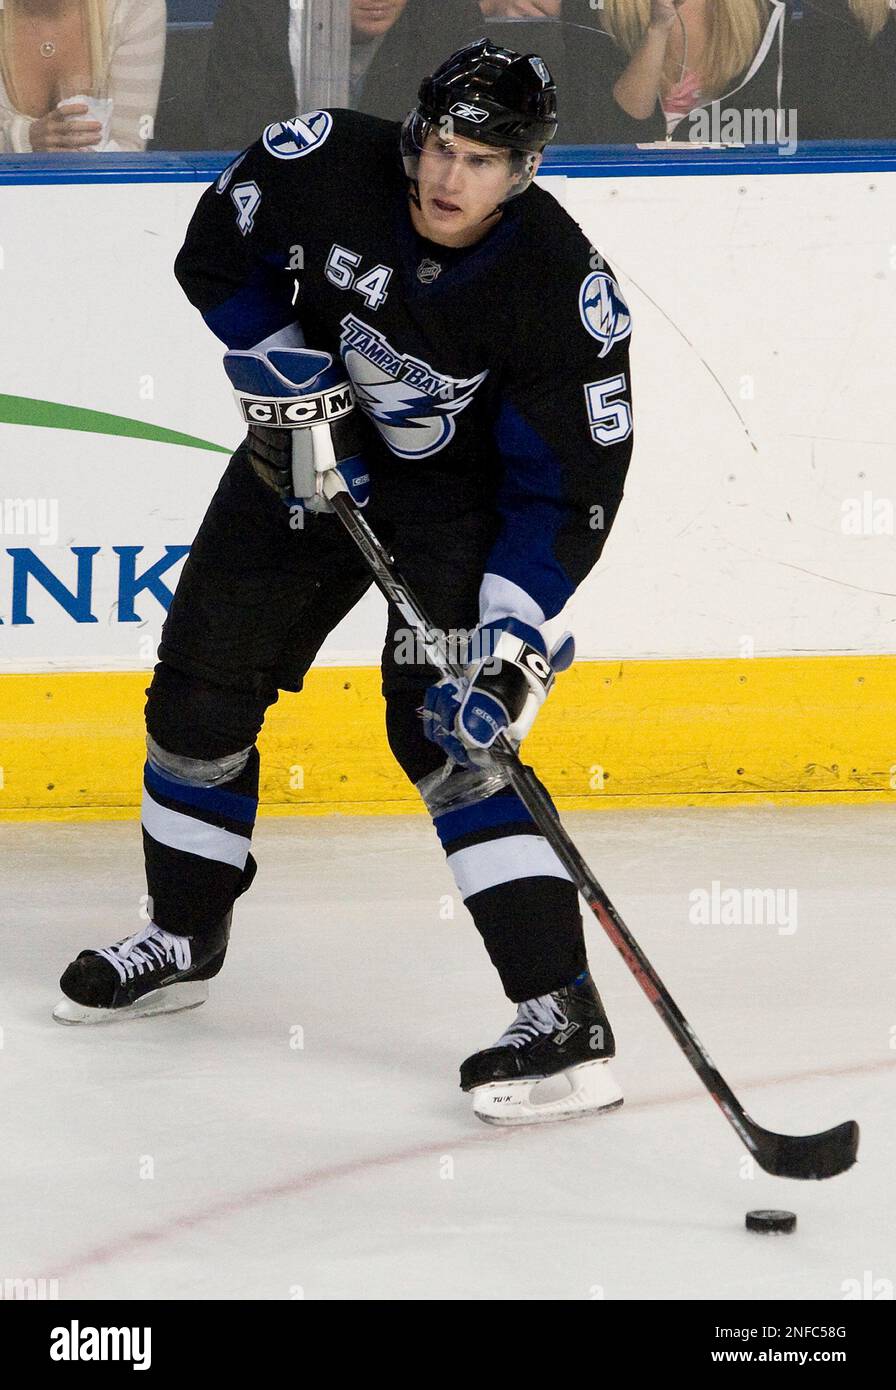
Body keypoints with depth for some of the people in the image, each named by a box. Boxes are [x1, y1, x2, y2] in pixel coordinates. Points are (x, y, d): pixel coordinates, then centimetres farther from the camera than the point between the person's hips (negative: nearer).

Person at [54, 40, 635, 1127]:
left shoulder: (563, 290, -29)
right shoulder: (328, 164, -23)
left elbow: (570, 489, -25)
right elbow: (217, 259, -4)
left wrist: (510, 646, -33)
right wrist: (292, 387, -13)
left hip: (463, 484, -4)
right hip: (313, 445, 5)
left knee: (448, 724, -22)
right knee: (203, 683, 9)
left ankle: (562, 1016, -23)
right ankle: (182, 938, 33)